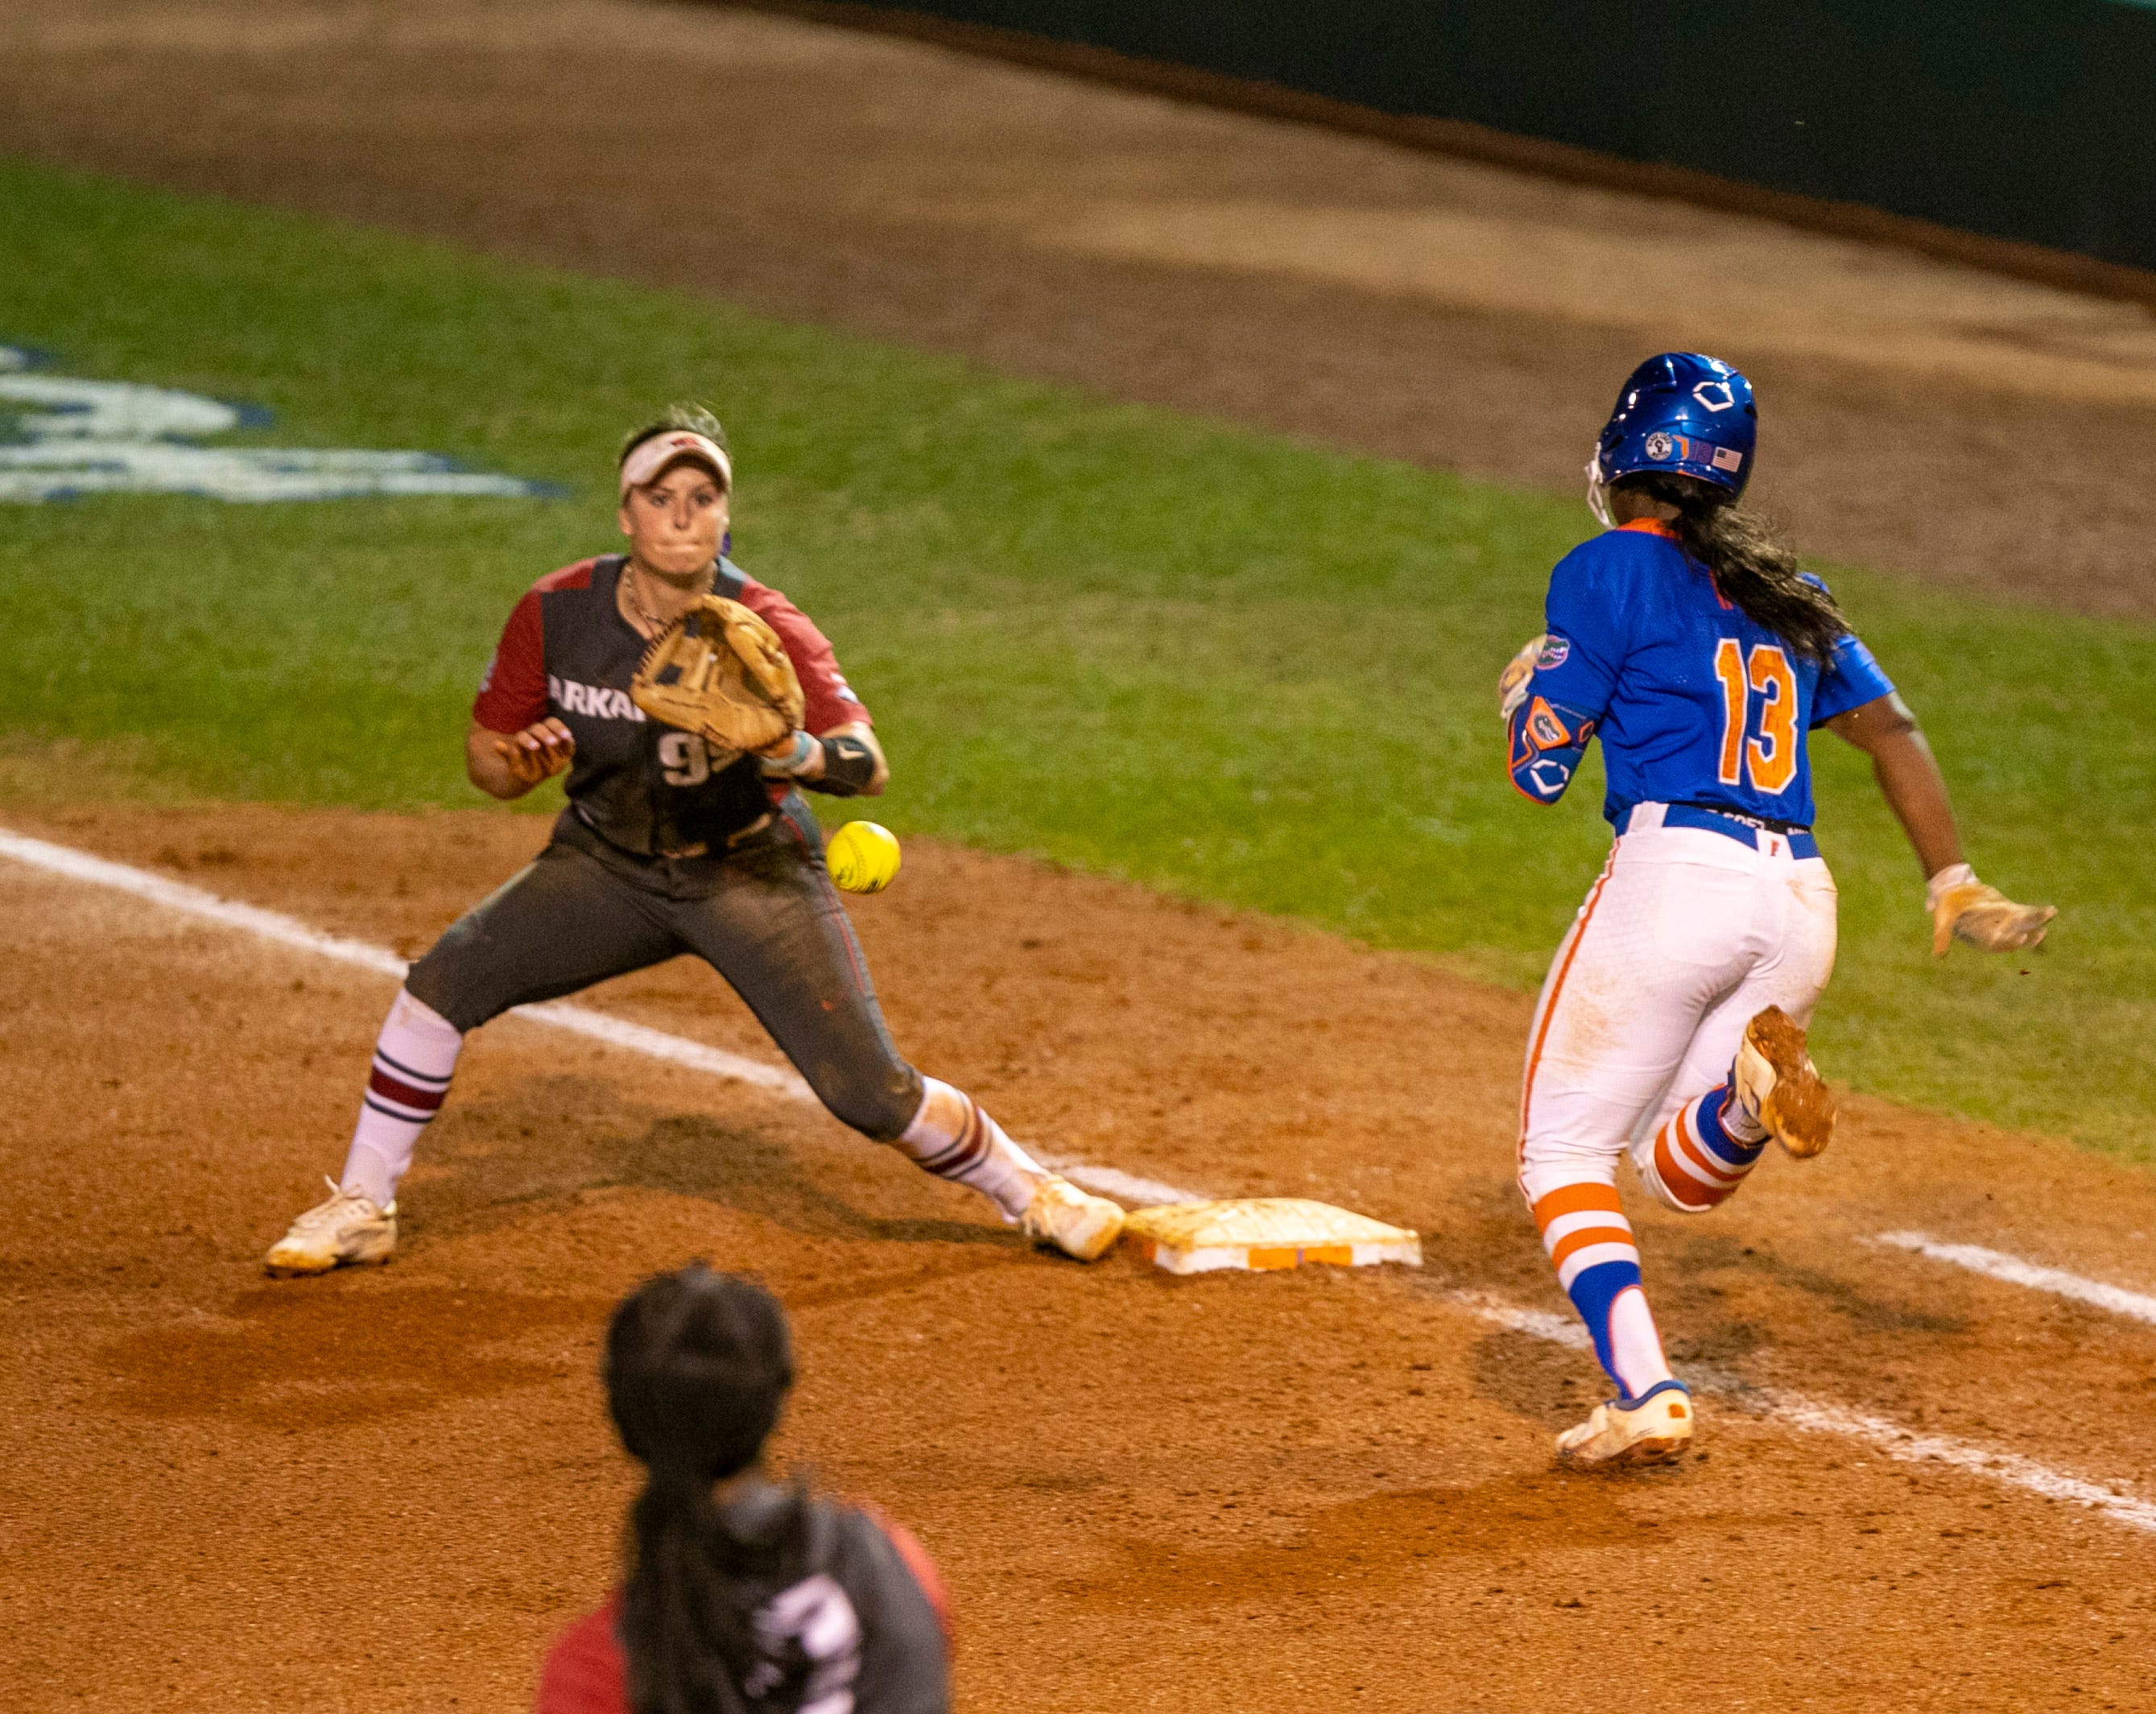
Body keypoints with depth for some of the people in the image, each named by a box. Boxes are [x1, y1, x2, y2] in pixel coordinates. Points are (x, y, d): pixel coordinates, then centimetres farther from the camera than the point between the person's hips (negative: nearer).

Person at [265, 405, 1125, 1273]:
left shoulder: (765, 629, -22)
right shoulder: (557, 613, -14)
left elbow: (868, 763, -32)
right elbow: (486, 754, -3)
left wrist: (792, 754, -53)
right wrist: (523, 762, -26)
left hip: (754, 873, -3)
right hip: (607, 866, 3)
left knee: (871, 1092, -10)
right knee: (444, 982, -15)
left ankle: (1026, 1188, 18)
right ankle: (363, 1208, 2)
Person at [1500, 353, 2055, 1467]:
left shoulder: (1608, 572, -1)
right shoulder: (1784, 592, 19)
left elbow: (1539, 769, -3)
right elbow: (1891, 730, 14)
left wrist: (1524, 695, 19)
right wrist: (1953, 885, 13)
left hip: (1673, 871, -6)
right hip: (1800, 903, 6)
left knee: (1564, 1153, 8)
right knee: (1680, 1175, 18)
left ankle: (1644, 1398, -10)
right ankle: (1752, 1091, -16)